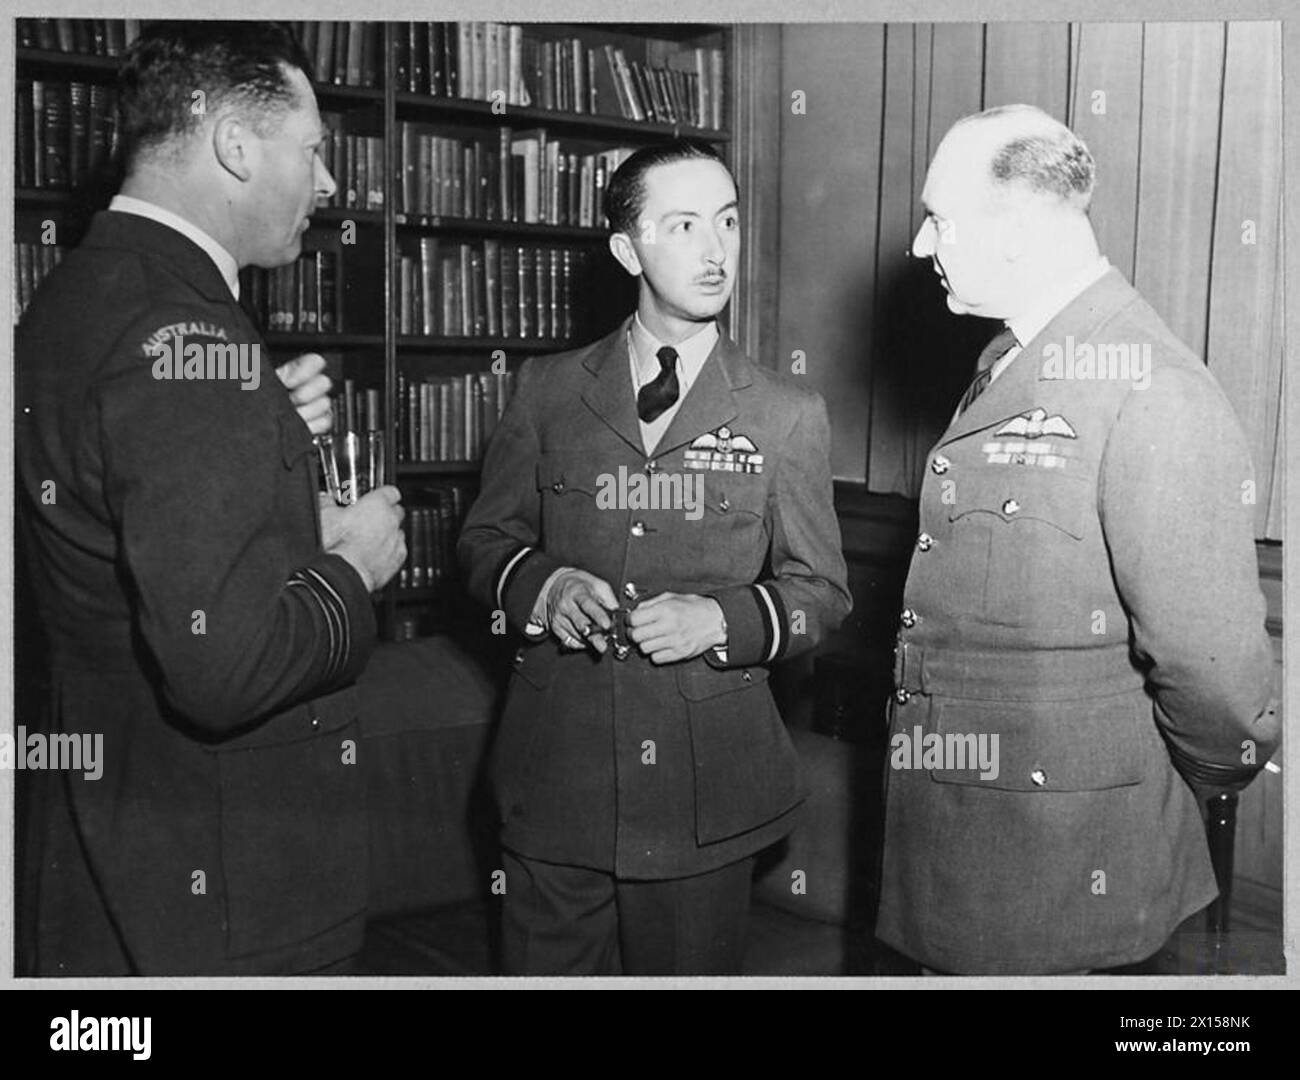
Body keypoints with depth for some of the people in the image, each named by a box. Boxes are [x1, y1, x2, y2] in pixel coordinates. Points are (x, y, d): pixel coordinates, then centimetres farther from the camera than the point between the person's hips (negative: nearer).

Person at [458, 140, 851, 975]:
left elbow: (822, 590, 4)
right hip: (557, 777, 1)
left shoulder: (788, 416, 2)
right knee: (548, 970, 11)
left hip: (708, 791, 0)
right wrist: (540, 584, -11)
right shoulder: (548, 390, 5)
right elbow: (486, 539, 10)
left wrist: (723, 619, -15)